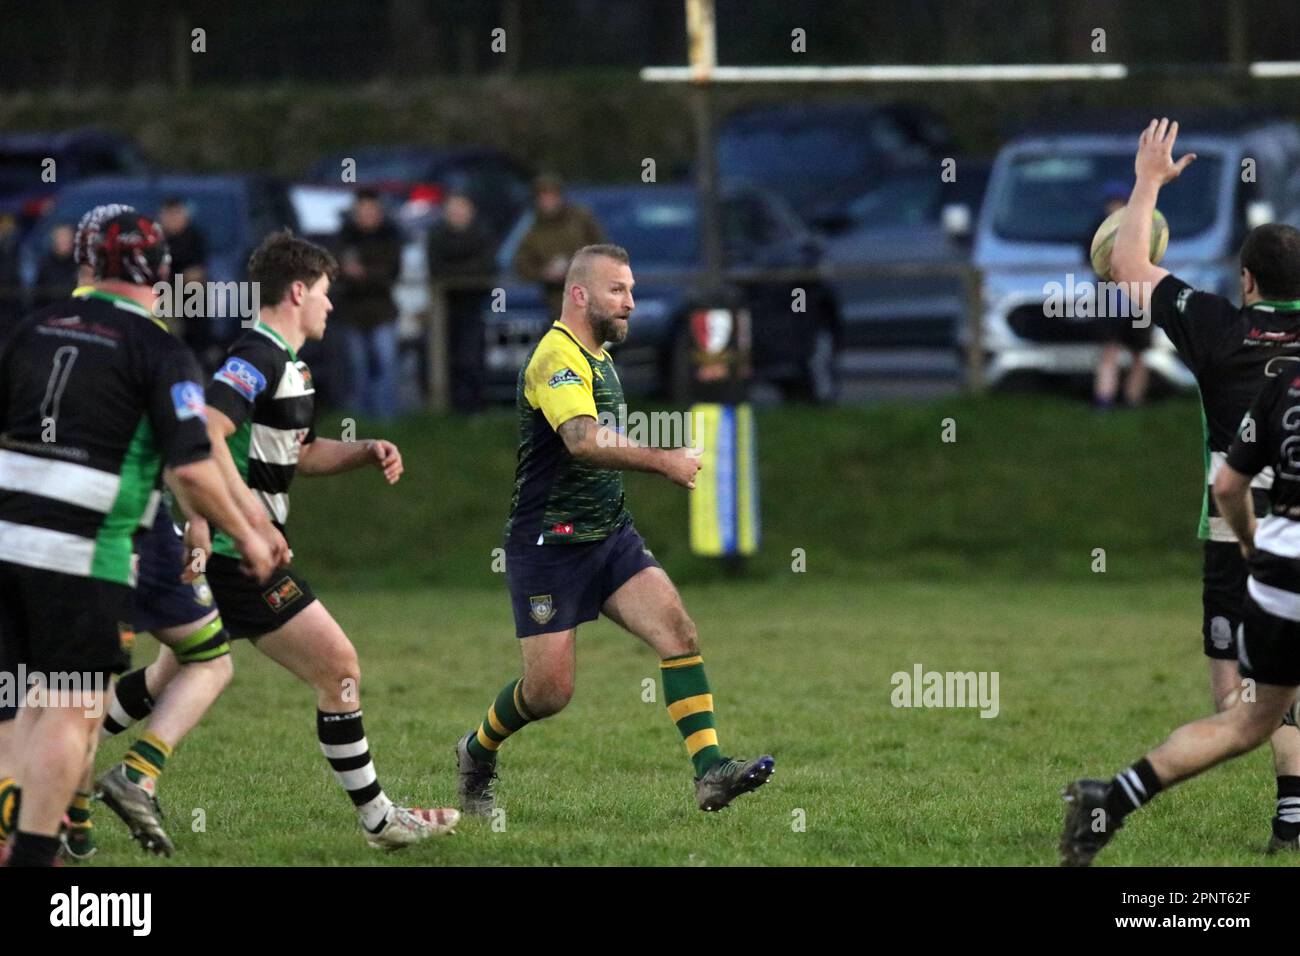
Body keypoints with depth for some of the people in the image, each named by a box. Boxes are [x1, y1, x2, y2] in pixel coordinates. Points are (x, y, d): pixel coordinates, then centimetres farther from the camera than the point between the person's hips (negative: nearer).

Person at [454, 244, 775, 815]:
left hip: (610, 537, 8)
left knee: (677, 631, -14)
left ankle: (710, 771, -21)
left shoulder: (597, 359, 15)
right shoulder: (557, 357, -16)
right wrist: (664, 462, -32)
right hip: (548, 546, -8)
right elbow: (583, 441, -33)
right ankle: (477, 754, 26)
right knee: (550, 690, -4)